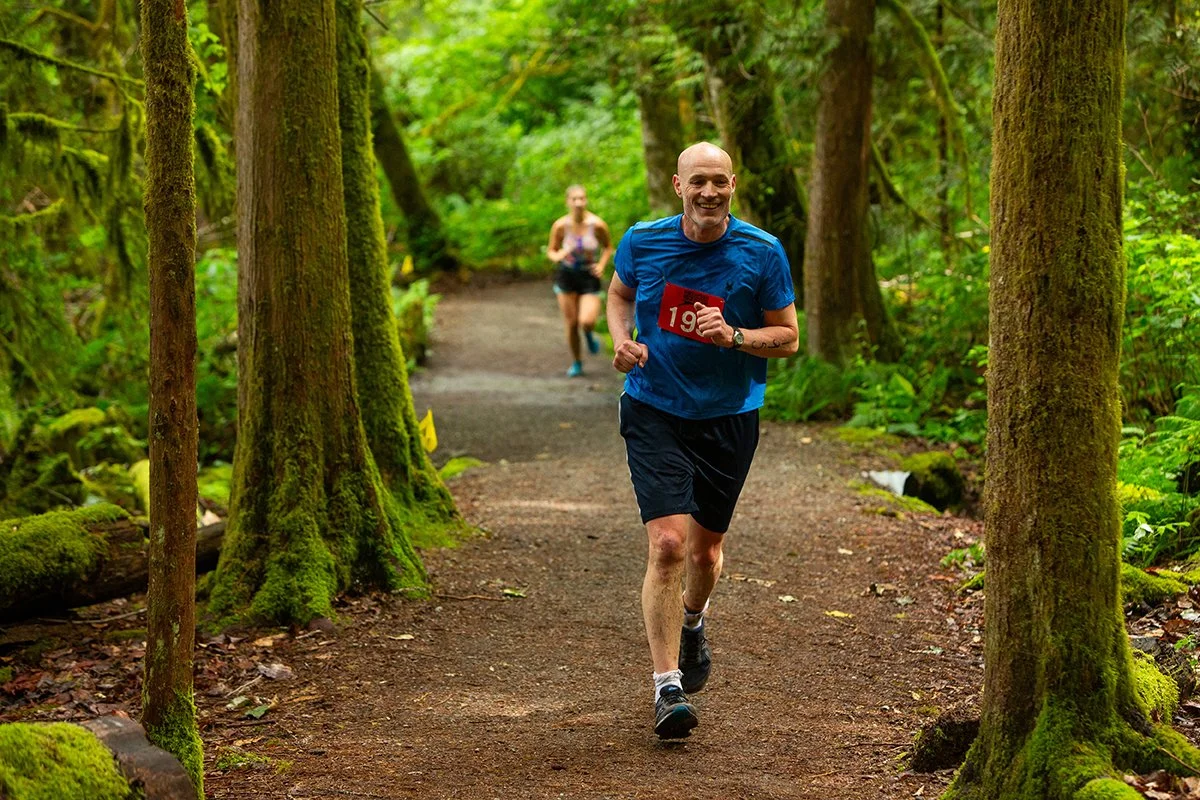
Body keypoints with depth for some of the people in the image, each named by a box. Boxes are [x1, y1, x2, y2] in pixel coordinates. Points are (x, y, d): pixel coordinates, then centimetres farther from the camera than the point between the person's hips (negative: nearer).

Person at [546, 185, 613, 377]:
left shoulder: (597, 225, -14)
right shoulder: (560, 225, -11)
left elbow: (608, 247, 5)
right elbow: (551, 250, 2)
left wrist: (602, 265, -11)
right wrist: (556, 256, -21)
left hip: (589, 277, -1)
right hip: (566, 276, 1)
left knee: (587, 322, -18)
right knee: (571, 323, 4)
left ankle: (589, 334, 21)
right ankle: (576, 363, 25)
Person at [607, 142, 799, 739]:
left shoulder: (763, 253, -8)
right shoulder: (643, 242, -5)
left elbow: (788, 337, -1)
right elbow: (620, 292, 16)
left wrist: (733, 336, -19)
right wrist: (622, 339, -4)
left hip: (729, 418, 1)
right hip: (654, 413, -1)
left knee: (705, 548, 15)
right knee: (668, 543, -17)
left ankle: (692, 624, 51)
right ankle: (666, 689, -12)